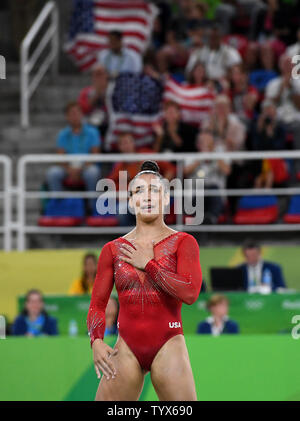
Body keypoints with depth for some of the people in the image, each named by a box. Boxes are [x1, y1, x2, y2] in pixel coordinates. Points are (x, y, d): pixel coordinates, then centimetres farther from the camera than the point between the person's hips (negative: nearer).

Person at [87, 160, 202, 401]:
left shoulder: (183, 243, 2)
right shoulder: (113, 250, 10)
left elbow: (190, 292, -13)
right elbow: (98, 304, 11)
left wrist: (148, 264, -7)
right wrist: (96, 342, -5)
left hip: (168, 346, -2)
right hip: (127, 349, 3)